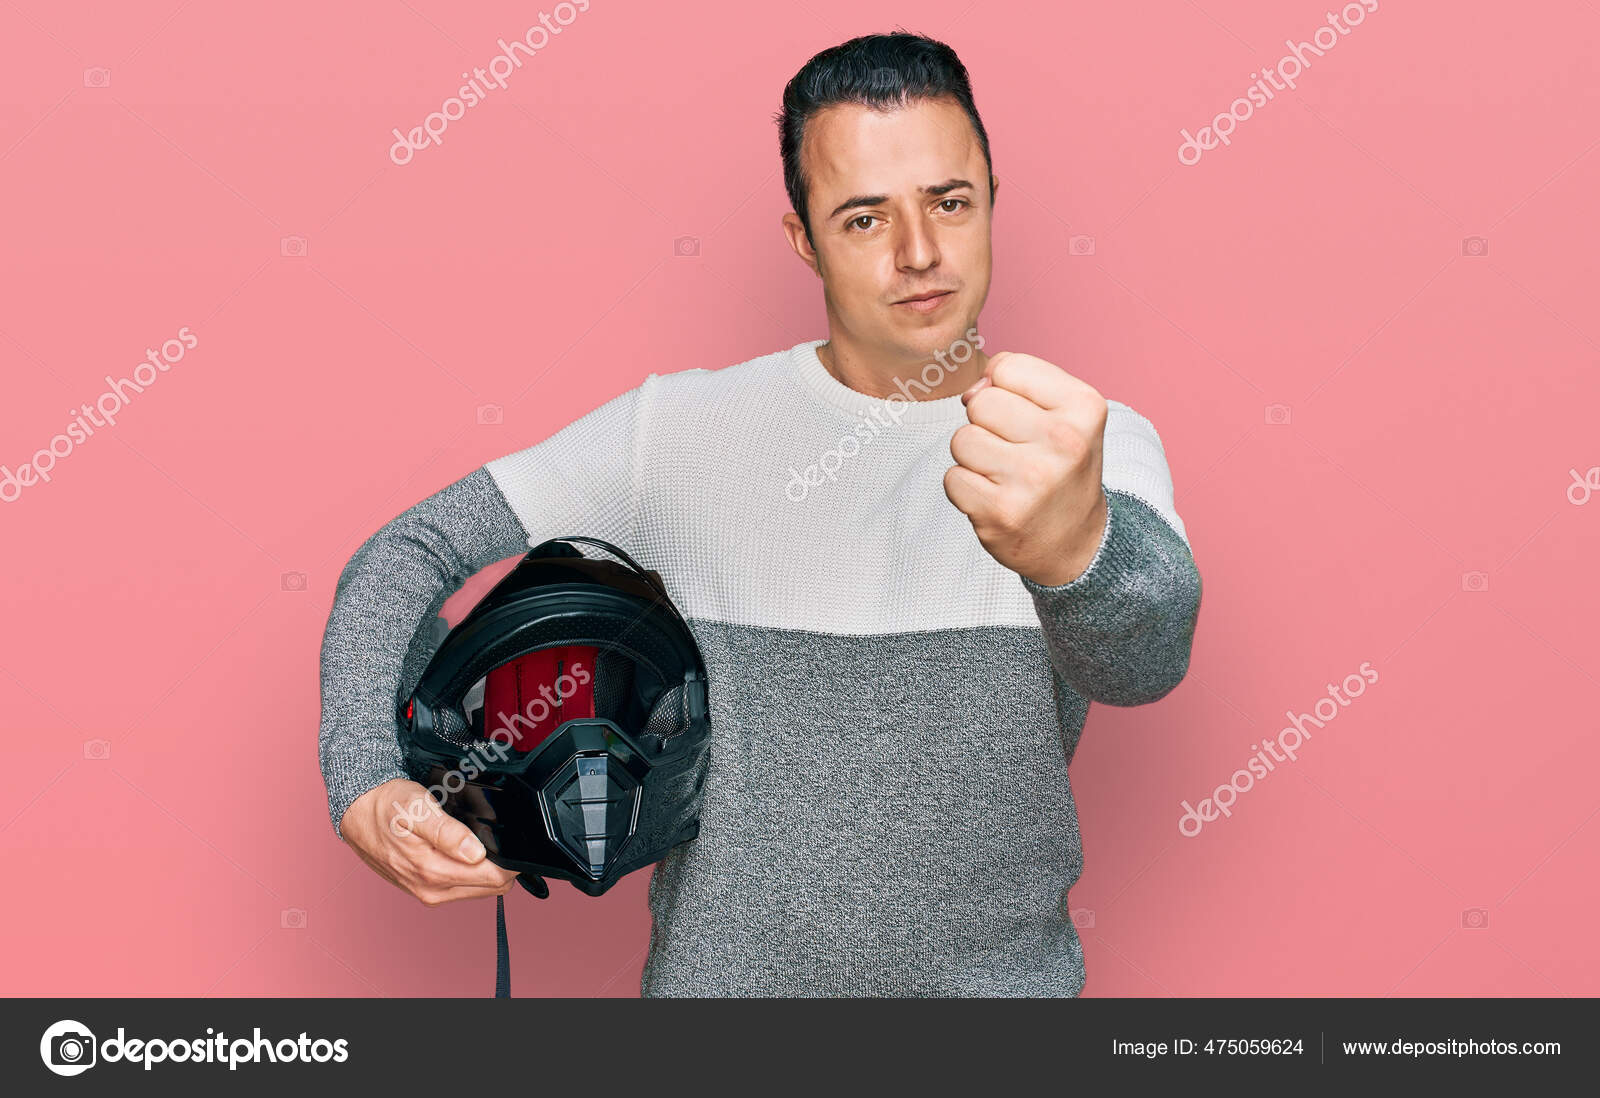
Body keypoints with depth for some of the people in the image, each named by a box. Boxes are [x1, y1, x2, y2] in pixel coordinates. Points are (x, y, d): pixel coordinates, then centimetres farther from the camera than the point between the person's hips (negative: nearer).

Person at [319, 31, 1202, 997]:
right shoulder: (679, 428, 2)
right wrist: (365, 789, -9)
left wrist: (1077, 547, -44)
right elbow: (413, 553, 6)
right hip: (713, 968, 1)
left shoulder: (1100, 447, -2)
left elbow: (1148, 655, -22)